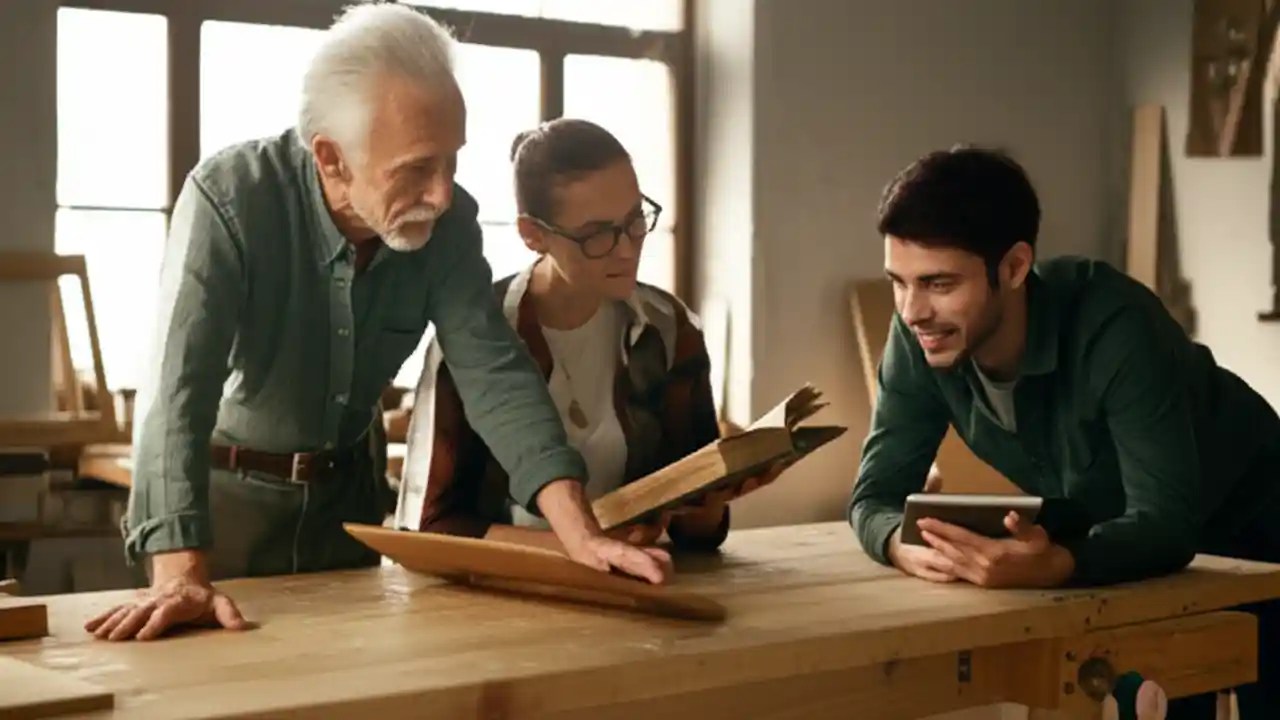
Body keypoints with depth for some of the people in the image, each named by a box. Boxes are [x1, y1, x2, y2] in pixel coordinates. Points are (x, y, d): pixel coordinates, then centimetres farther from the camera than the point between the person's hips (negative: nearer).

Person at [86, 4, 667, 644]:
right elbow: (180, 386, -37)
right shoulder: (230, 199, -29)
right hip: (225, 488, -4)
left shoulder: (448, 222, -16)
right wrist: (181, 574, -50)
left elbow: (495, 376, -18)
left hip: (350, 488, 4)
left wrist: (580, 533, -32)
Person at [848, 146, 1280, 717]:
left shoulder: (1114, 326, -38)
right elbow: (877, 492, -20)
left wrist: (1054, 565, -61)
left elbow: (1167, 522, -41)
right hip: (1113, 537, 4)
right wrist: (906, 544, -44)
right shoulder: (919, 338, -23)